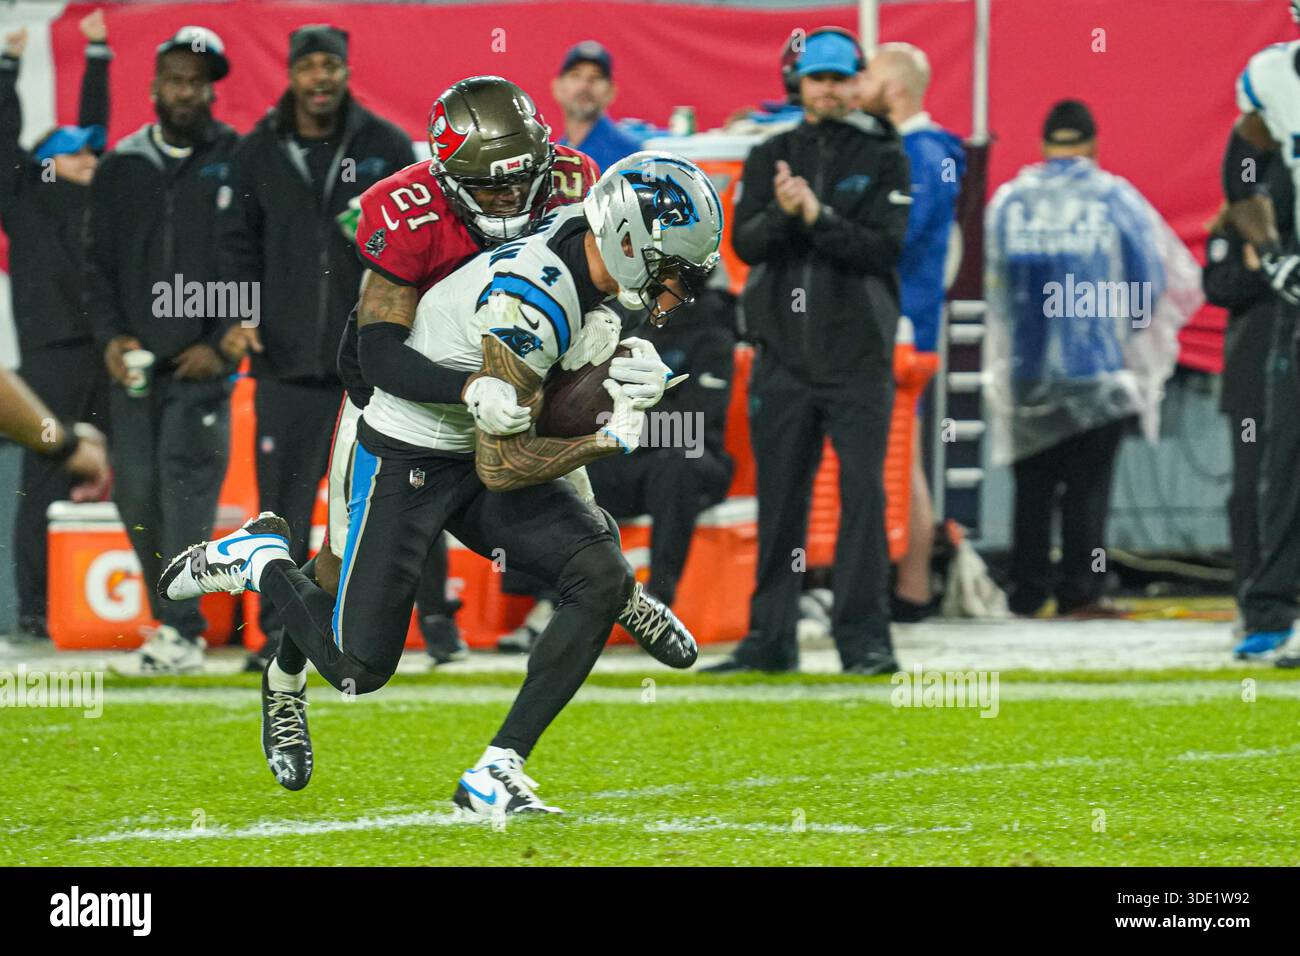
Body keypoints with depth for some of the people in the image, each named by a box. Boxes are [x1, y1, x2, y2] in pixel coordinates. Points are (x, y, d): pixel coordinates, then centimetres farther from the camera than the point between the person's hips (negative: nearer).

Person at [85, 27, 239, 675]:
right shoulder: (121, 167, 13)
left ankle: (181, 633, -19)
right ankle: (172, 623, 12)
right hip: (133, 364, 4)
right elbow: (98, 261, 14)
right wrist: (110, 335, -2)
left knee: (187, 479, -15)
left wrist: (220, 343, -10)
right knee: (136, 489, 1)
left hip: (203, 361, -4)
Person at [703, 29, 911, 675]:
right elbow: (744, 243, 0)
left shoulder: (884, 159, 4)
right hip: (784, 352, 3)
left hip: (858, 355, -3)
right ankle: (769, 640, 11)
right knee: (779, 499, 6)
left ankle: (864, 639, -5)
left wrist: (819, 218, -20)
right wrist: (782, 214, -20)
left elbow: (885, 249, -8)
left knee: (863, 494, -7)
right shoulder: (770, 157, 12)